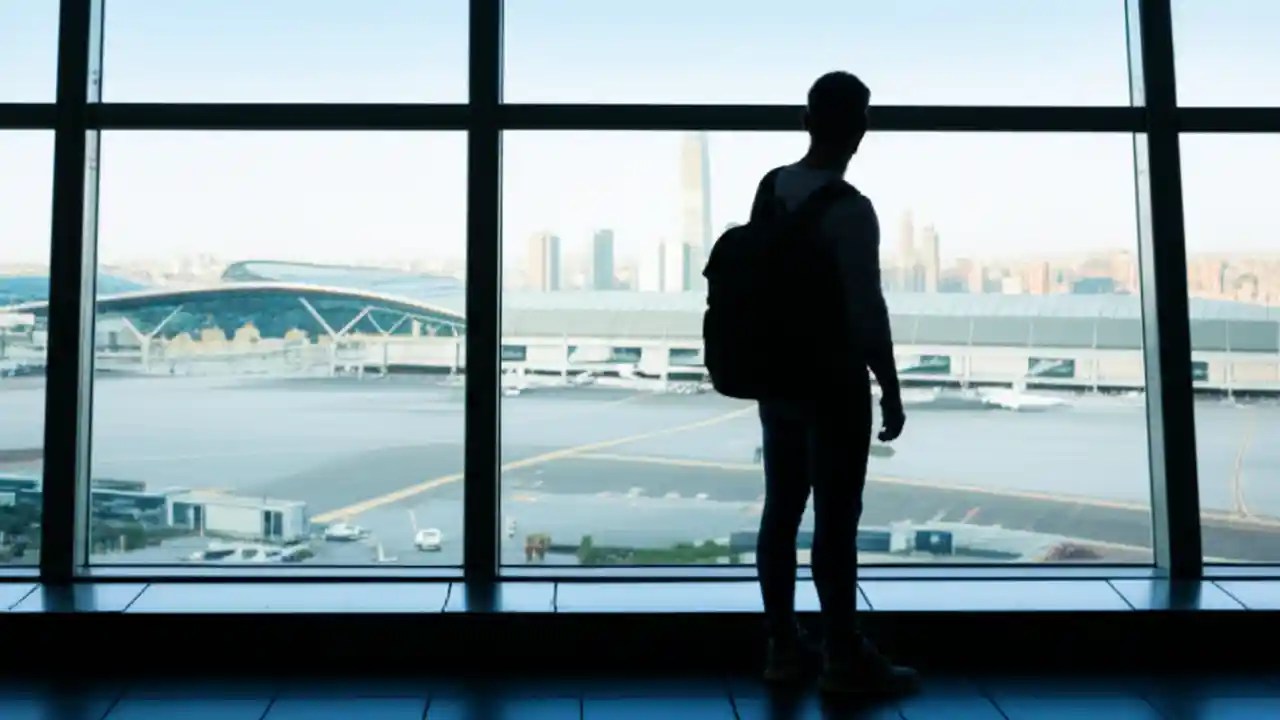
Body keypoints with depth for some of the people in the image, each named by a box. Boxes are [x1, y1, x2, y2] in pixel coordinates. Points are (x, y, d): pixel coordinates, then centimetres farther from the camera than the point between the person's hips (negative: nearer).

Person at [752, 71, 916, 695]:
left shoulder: (769, 189, 5)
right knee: (836, 518, 2)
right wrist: (891, 392, -10)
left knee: (781, 509, 12)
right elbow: (866, 309, -19)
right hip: (833, 382, -7)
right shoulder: (849, 208, -18)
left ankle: (783, 647, 23)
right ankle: (844, 658, 14)